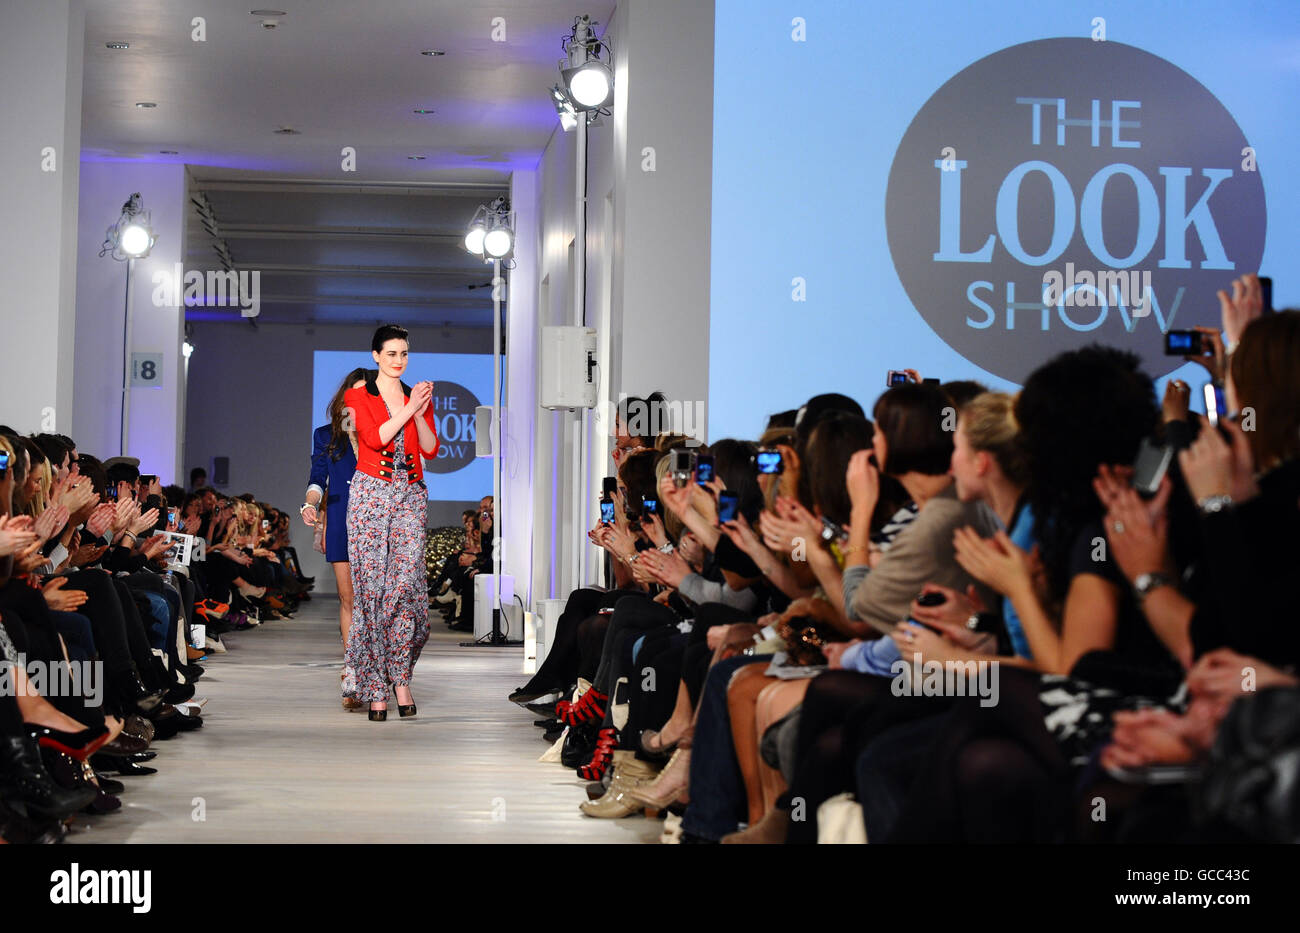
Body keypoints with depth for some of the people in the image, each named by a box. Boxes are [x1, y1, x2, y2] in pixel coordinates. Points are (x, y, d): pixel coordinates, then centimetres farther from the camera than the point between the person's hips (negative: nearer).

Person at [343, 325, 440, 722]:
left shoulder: (418, 397, 15)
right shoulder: (358, 397, 5)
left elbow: (431, 450, 6)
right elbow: (375, 438, -11)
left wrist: (420, 413, -7)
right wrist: (408, 409, -11)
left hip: (410, 496, 2)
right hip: (371, 494, -2)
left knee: (407, 581, -12)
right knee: (371, 586, -6)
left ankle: (400, 678, -1)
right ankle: (376, 688, -2)